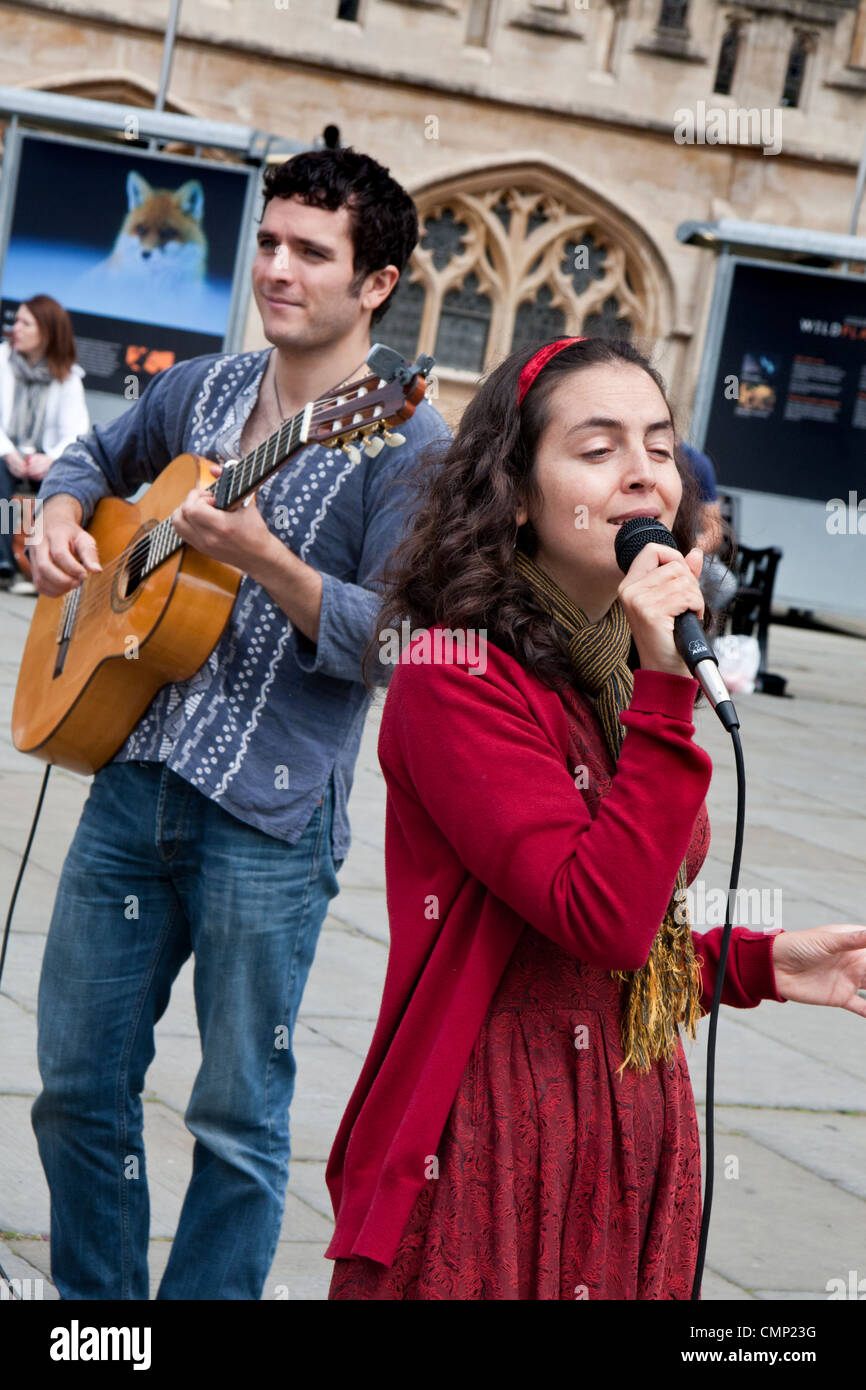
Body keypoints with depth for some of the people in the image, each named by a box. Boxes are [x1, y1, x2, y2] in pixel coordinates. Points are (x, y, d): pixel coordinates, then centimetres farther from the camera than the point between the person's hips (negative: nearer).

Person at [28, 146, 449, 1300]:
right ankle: (94, 1304, 28)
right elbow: (96, 456, 30)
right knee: (79, 1085, 12)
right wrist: (63, 516, 9)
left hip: (268, 821, -6)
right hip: (134, 781, 6)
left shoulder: (404, 443, -9)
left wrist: (263, 559, -27)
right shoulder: (201, 390, 11)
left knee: (238, 1119, 4)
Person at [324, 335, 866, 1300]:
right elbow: (602, 922, -24)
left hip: (639, 1140, 8)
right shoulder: (455, 677, -14)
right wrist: (664, 693, -24)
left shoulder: (632, 678, 10)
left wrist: (763, 964, 5)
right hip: (484, 1154, -7)